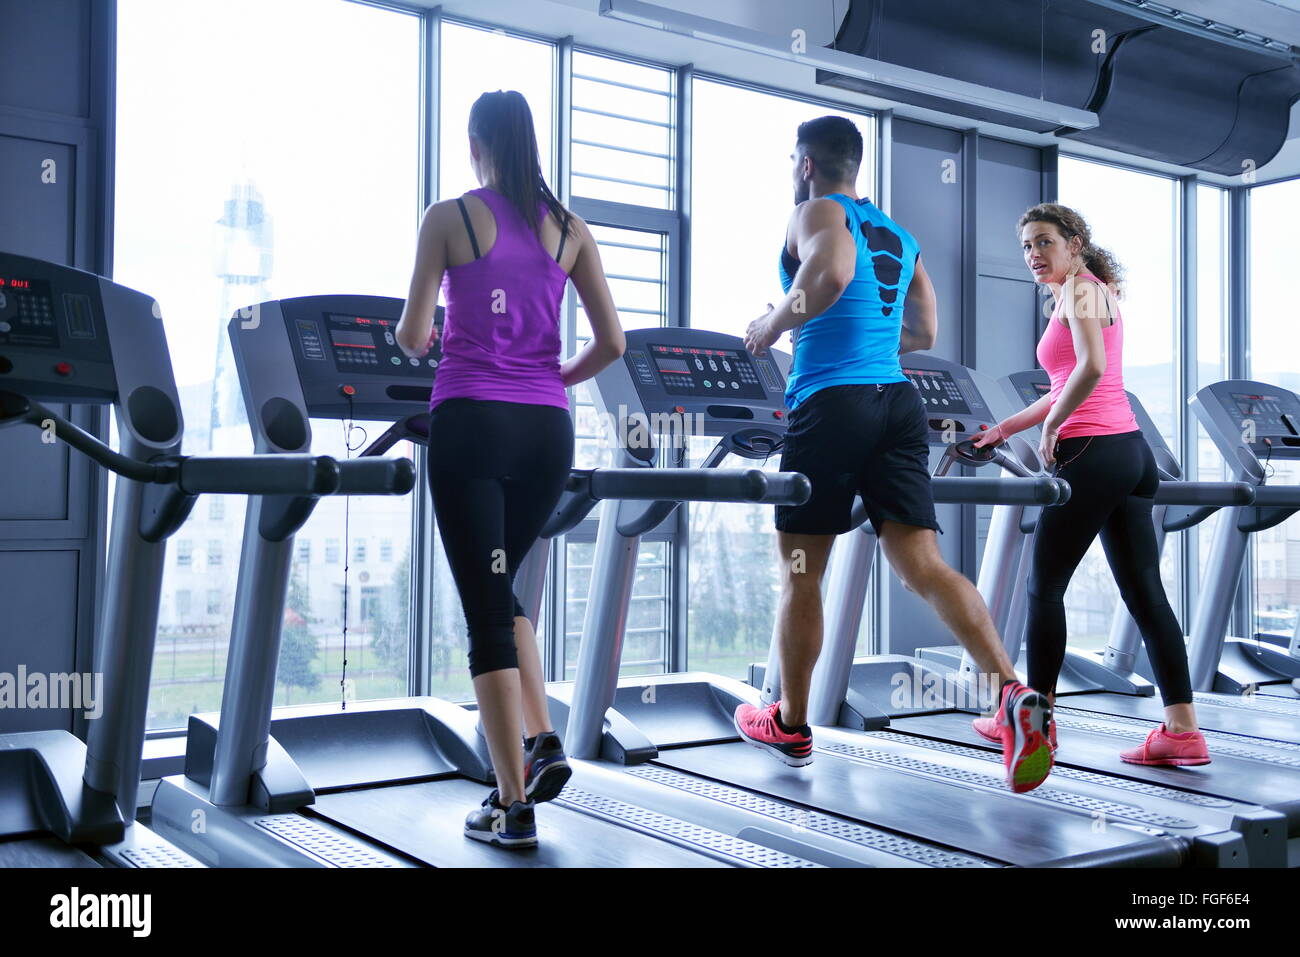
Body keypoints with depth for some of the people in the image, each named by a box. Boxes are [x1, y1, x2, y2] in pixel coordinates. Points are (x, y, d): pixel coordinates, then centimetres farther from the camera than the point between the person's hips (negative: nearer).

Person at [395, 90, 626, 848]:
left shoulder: (449, 219, 0)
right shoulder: (570, 229, 9)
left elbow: (414, 338, -2)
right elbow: (612, 342, 6)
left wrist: (417, 334, 21)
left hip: (471, 424, -4)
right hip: (547, 431, 4)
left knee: (485, 606, 2)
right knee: (500, 588, 24)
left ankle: (513, 805, 4)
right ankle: (543, 741, 10)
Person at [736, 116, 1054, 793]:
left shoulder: (817, 212, 0)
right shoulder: (900, 238, 23)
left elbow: (831, 273, -23)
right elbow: (923, 335, 27)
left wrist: (772, 325, -9)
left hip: (832, 402, -6)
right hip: (898, 402, 6)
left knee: (800, 572, 8)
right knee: (921, 562, -1)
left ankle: (789, 725, 21)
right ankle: (1013, 693, -21)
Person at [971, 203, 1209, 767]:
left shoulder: (1078, 289, -7)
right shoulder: (1103, 292, 22)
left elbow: (1091, 368, -24)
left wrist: (1049, 428, -12)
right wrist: (1007, 427, 27)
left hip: (1093, 454, -9)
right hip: (1132, 451, 9)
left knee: (1044, 587, 3)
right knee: (1144, 592, 6)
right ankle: (1182, 730, 5)